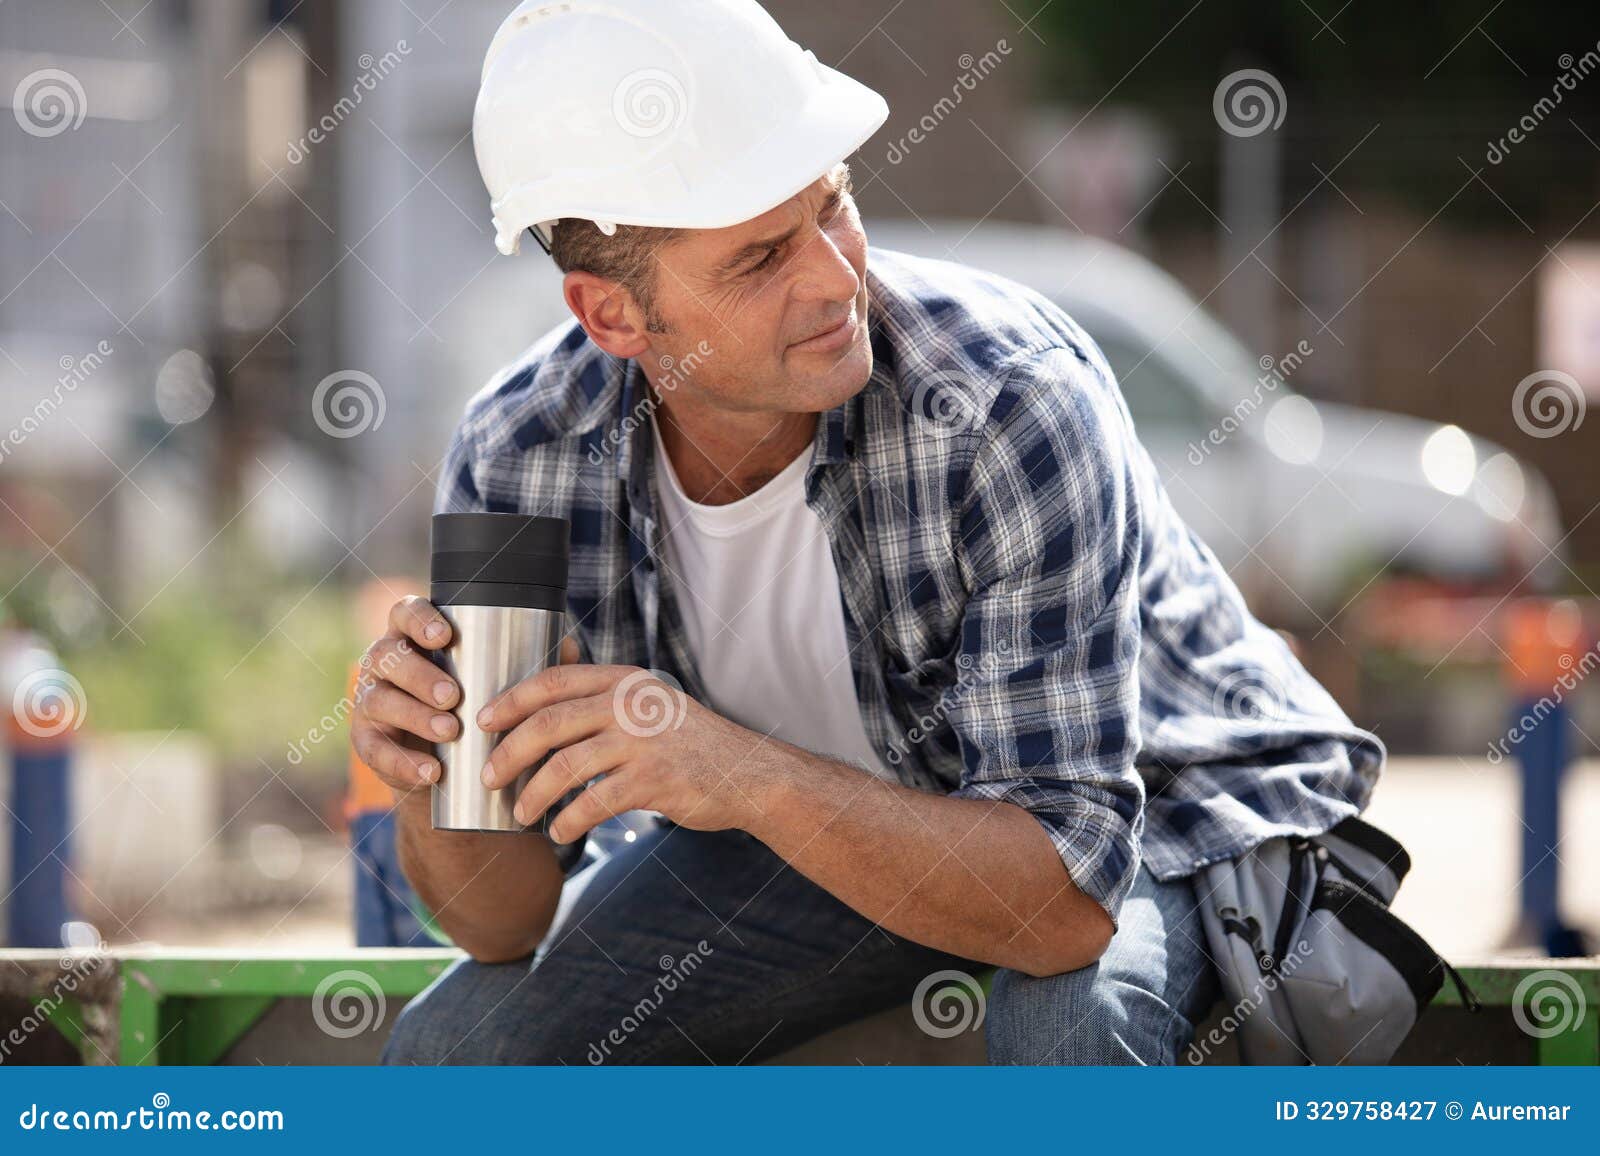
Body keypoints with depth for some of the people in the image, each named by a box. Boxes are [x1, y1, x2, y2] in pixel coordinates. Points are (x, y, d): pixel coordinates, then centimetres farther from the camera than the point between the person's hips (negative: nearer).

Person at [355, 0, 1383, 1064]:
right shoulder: (516, 461, -21)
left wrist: (750, 776, -51)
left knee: (1071, 1026, -36)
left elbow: (1067, 901, -38)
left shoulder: (1016, 405, -35)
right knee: (456, 1051, -10)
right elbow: (506, 919, -12)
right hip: (816, 823, 4)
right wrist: (433, 776, -35)